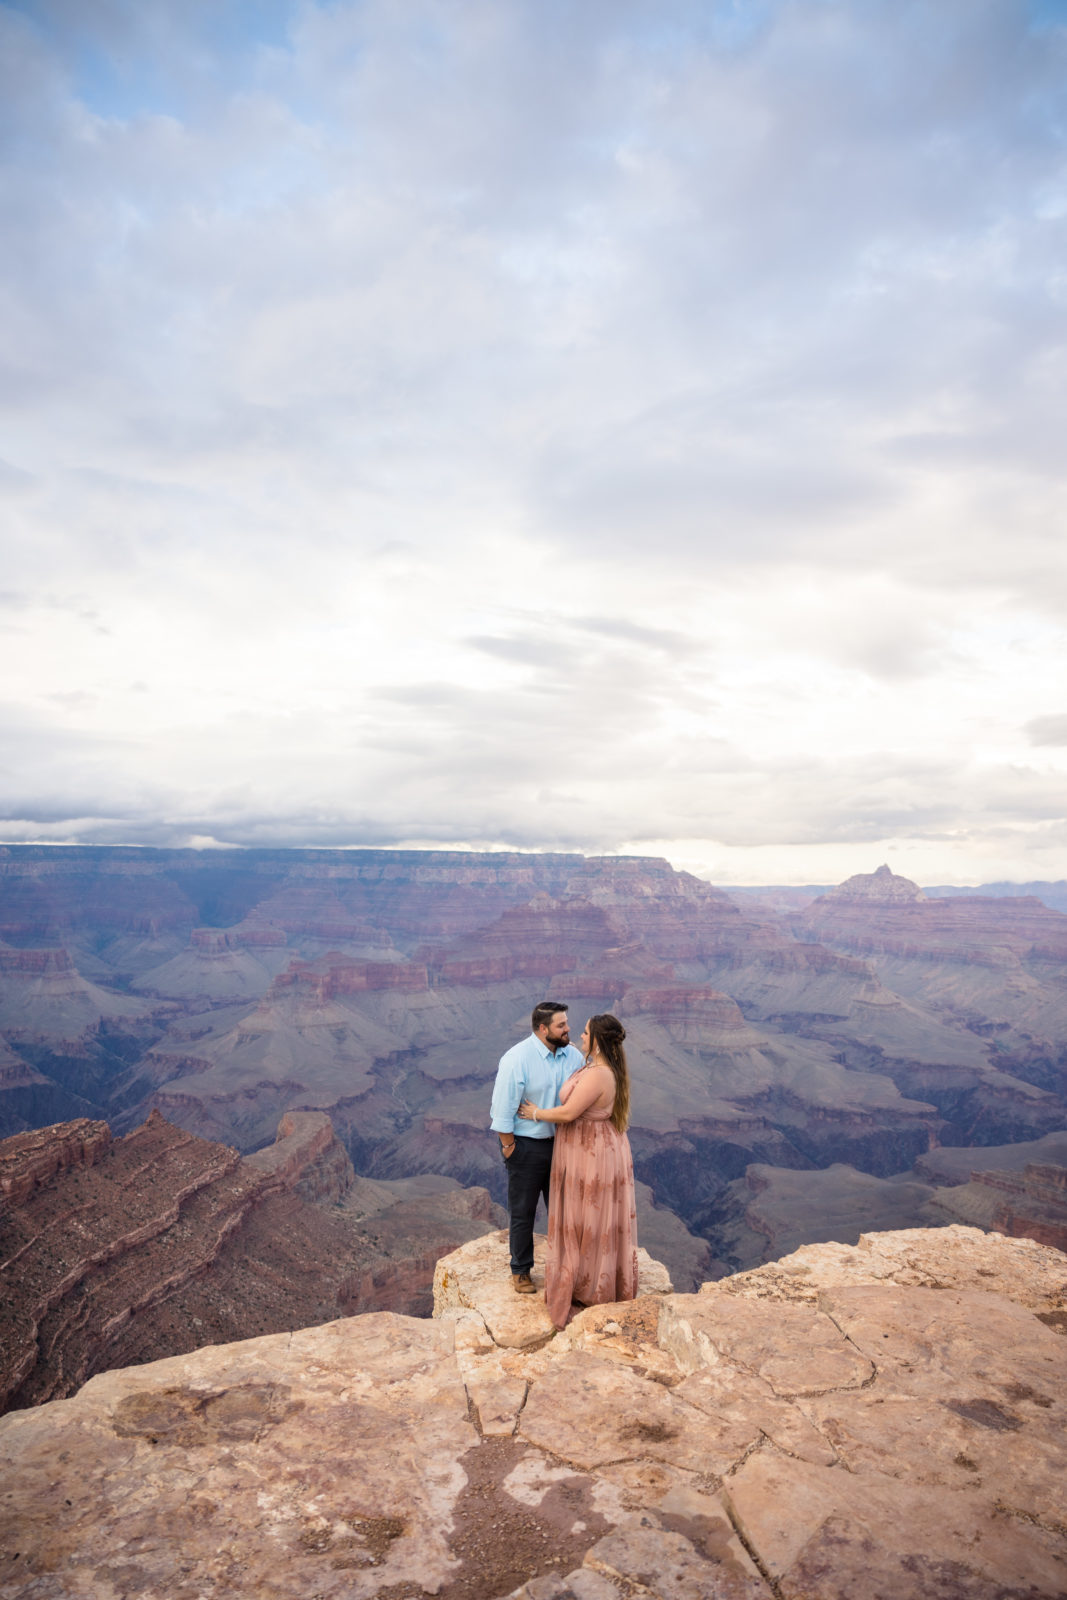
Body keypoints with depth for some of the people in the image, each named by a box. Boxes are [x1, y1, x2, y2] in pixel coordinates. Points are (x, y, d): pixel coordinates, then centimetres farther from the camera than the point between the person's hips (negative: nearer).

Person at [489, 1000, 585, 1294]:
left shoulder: (572, 1055, -4)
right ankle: (521, 1270, 28)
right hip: (527, 1146, -5)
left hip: (560, 1142, 5)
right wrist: (509, 1146, -11)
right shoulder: (517, 1059, -21)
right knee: (522, 1212, 10)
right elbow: (503, 1107, -16)